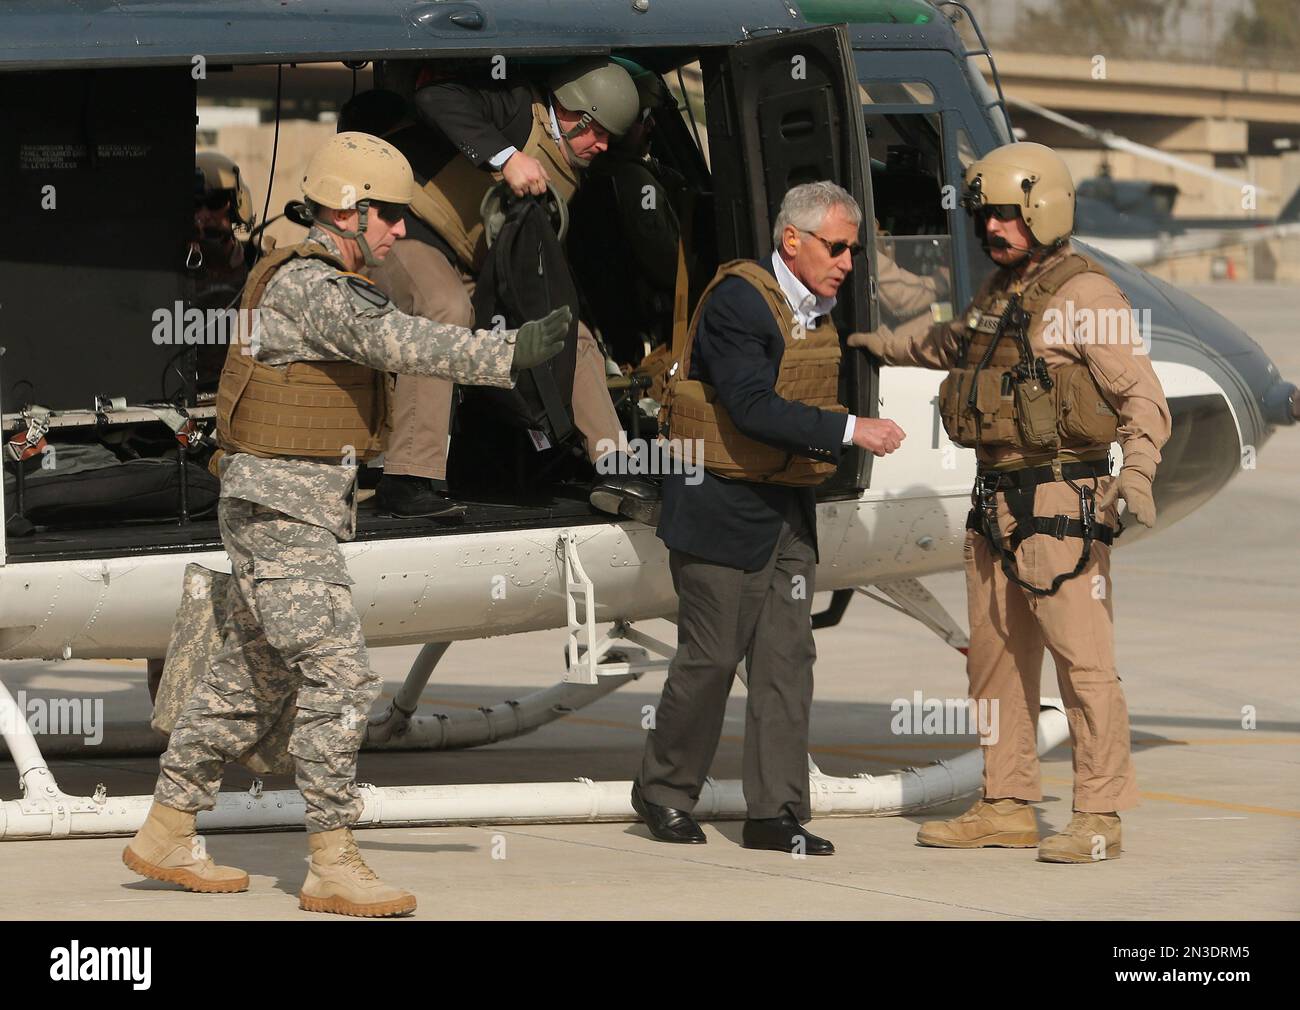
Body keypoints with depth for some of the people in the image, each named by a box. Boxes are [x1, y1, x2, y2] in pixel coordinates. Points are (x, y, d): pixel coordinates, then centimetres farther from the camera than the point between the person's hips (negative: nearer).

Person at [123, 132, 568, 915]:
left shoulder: (329, 285, 15)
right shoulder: (306, 284, -19)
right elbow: (397, 343, -34)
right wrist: (507, 356, -40)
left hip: (308, 516, 10)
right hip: (279, 515, -10)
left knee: (253, 683, 15)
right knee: (340, 680, -14)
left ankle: (167, 835, 25)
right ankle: (334, 869, -12)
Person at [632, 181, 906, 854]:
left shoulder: (819, 311, 11)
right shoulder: (737, 300, -16)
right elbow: (754, 408, -25)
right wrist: (849, 431, -26)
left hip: (789, 509, 8)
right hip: (724, 510, -8)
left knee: (786, 658, 3)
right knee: (711, 656, -1)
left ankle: (776, 811, 5)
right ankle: (664, 792, 17)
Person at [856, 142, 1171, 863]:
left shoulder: (1085, 295, -10)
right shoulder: (999, 290, 15)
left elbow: (1142, 395, -14)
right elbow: (958, 345, 38)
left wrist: (1138, 472, -27)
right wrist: (892, 347, 47)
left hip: (1059, 507, -9)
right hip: (994, 505, 9)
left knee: (1082, 660, -7)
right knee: (996, 660, 11)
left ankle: (1099, 817, -4)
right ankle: (1007, 808, 19)